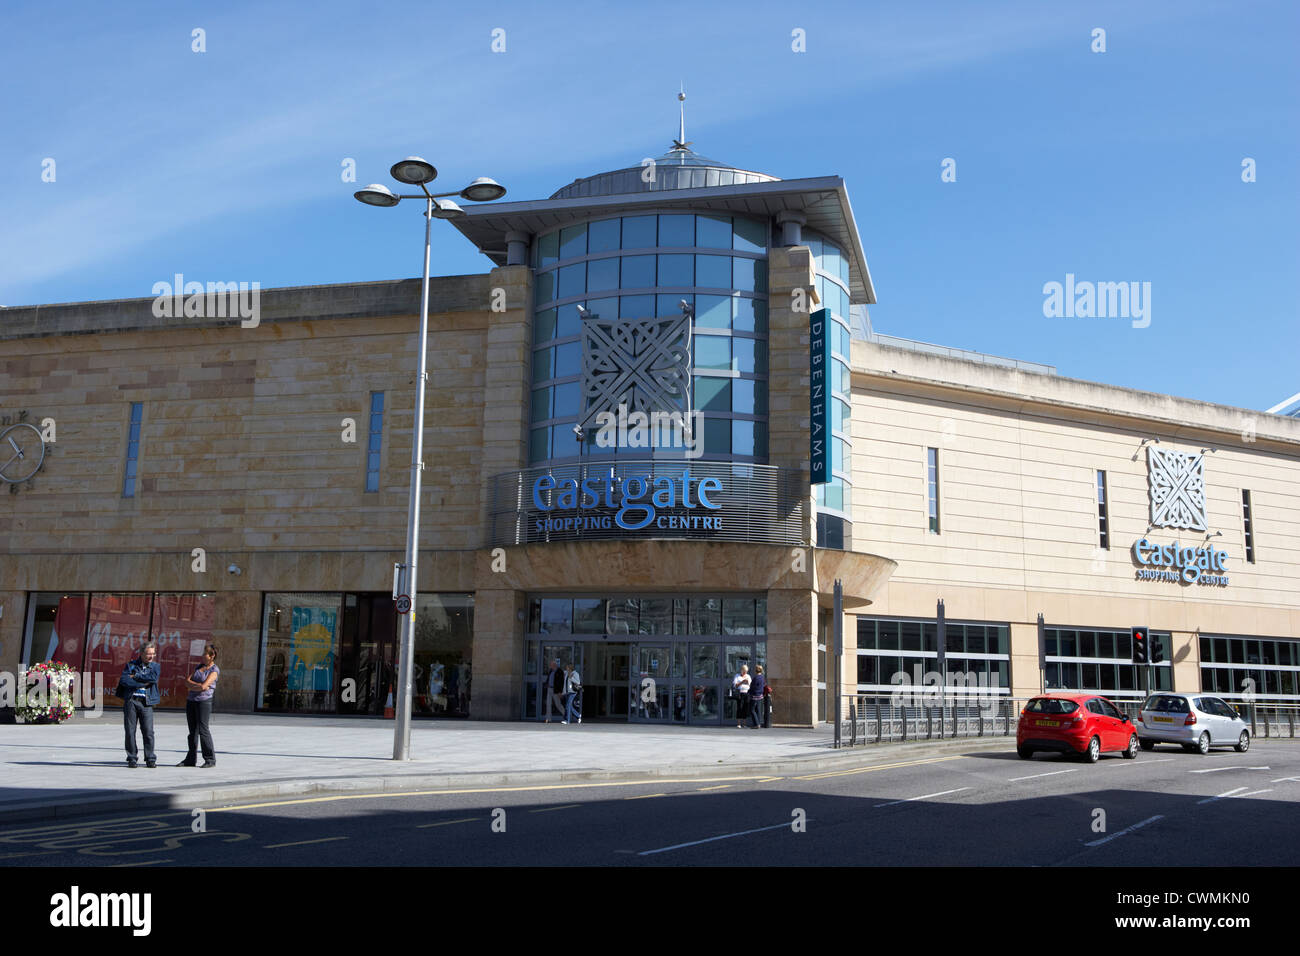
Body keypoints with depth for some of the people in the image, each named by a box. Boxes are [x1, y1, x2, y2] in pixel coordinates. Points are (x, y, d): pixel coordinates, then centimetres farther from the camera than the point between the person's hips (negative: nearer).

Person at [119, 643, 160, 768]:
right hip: (131, 700, 0)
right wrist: (144, 683, -10)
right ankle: (132, 758, 10)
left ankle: (150, 759, 1)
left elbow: (154, 678, -9)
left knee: (148, 731, -6)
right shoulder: (131, 664, 9)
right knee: (130, 731, 1)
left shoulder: (155, 666, 12)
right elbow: (124, 680, -6)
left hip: (146, 702, 0)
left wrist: (136, 676, -6)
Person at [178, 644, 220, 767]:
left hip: (204, 701, -7)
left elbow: (203, 686, -17)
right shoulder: (200, 666, 16)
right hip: (191, 701, 7)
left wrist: (192, 686, -2)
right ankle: (191, 759, 15)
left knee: (203, 730, -8)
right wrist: (198, 685, -9)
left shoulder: (214, 670, -6)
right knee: (193, 731, 9)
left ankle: (210, 759, -1)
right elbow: (187, 681, 7)